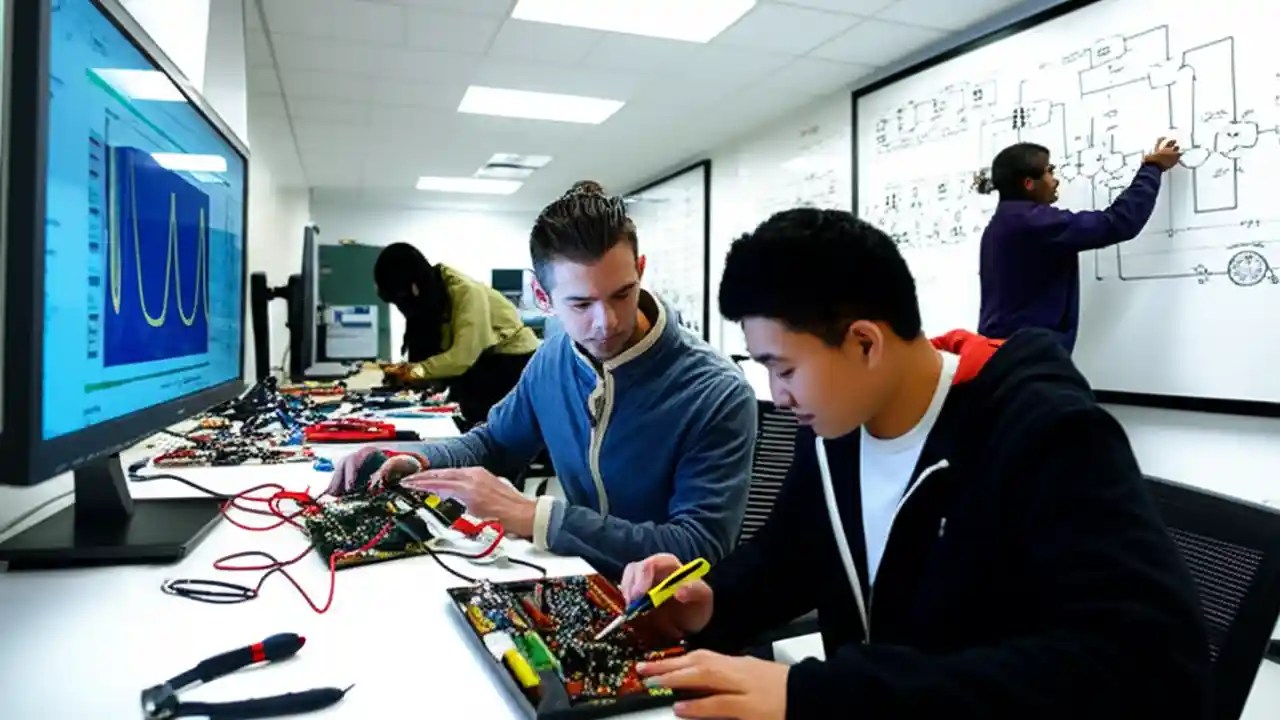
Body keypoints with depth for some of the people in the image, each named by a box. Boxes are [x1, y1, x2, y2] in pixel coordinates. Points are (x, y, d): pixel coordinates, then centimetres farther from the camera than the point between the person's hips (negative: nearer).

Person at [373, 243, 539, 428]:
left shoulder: (466, 291, -25)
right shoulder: (429, 293, -2)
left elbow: (463, 356, -29)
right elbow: (428, 348, -8)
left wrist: (418, 370, -29)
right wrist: (404, 371, -24)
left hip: (513, 358, -7)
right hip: (483, 362, 7)